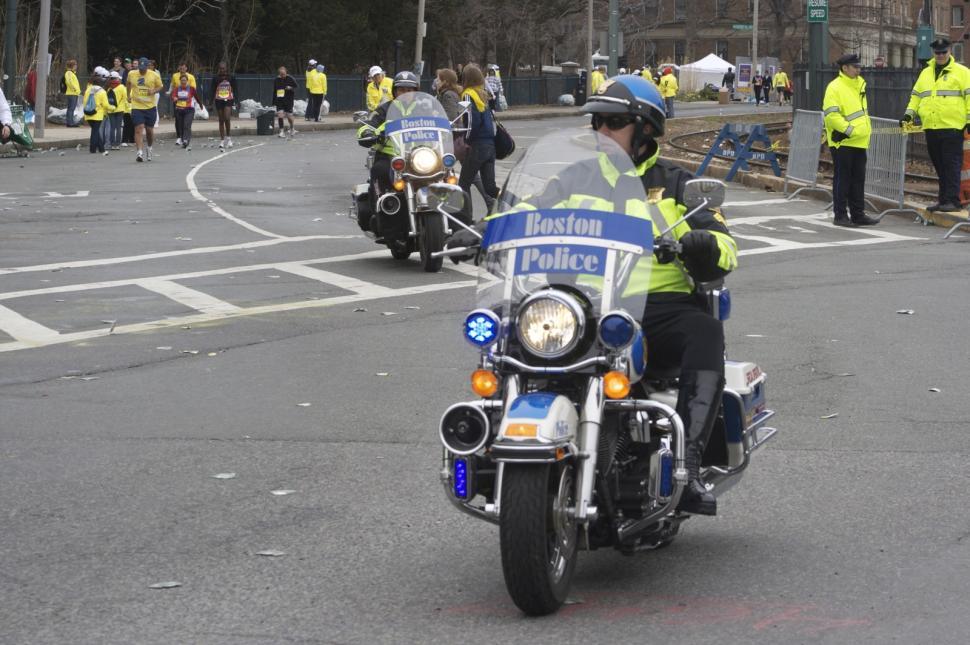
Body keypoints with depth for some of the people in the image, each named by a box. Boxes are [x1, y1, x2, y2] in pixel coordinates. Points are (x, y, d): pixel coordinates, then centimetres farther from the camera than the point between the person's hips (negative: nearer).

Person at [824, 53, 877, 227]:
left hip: (859, 141, 8)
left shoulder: (859, 84, 15)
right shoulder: (835, 87, -13)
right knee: (842, 179, -3)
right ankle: (840, 215, 2)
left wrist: (866, 131, 19)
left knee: (858, 179, 10)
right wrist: (849, 130, -21)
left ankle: (858, 214, 16)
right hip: (843, 142, -8)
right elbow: (831, 115, -20)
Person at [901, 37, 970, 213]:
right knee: (939, 166, 10)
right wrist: (909, 114, 10)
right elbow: (916, 96, 23)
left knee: (952, 164, -9)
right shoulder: (925, 73, 19)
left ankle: (952, 200, -11)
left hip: (952, 127, -6)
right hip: (931, 127, 6)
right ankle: (943, 199, 16)